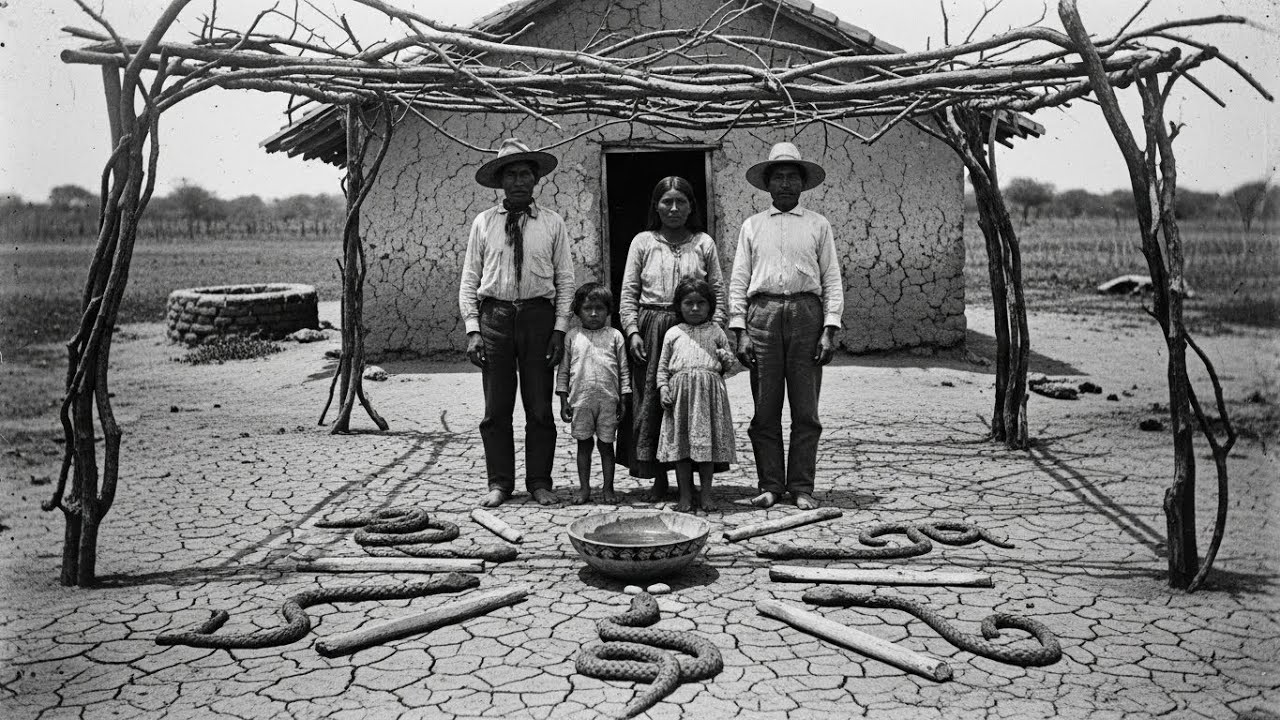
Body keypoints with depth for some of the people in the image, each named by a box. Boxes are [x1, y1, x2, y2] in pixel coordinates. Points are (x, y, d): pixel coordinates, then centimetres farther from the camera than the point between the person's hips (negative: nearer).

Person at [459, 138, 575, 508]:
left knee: (539, 408, 5)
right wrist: (472, 330, -4)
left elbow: (565, 280, 5)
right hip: (494, 315, 0)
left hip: (538, 315, 0)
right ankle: (499, 483, 15)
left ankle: (539, 483, 16)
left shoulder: (552, 223, 6)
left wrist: (560, 329, -4)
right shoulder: (483, 223, 7)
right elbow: (469, 280, 6)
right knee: (496, 409, 4)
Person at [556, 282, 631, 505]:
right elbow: (564, 371, 8)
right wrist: (564, 401, 3)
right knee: (584, 443, 6)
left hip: (608, 401, -1)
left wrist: (623, 400, 2)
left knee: (606, 444, 5)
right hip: (580, 400, 1)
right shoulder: (572, 337, 7)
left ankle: (608, 489, 14)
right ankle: (584, 488, 15)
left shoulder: (615, 336, 6)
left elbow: (624, 370, 7)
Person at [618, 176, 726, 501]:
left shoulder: (704, 243, 9)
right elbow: (628, 293, 6)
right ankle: (659, 479, 11)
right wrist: (633, 331, -5)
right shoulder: (642, 242, 8)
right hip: (651, 330, 0)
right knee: (651, 402, 1)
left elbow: (718, 292, 7)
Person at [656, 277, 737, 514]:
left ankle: (706, 494, 12)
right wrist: (663, 388, -2)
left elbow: (729, 364, 17)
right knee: (680, 443, 0)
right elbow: (663, 366, 12)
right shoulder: (673, 333, 12)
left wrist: (726, 357, -5)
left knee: (707, 442, 1)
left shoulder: (716, 332, 13)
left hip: (710, 391, 0)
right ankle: (685, 495, 9)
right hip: (680, 391, 0)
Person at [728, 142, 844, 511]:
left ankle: (802, 487, 7)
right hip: (762, 312, 1)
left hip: (806, 312, -1)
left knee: (805, 409, 0)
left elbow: (832, 280, 7)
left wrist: (829, 330, -3)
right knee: (765, 408, 1)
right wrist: (740, 331, 1)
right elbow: (739, 281, 11)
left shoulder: (818, 225, 12)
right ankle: (769, 485, 10)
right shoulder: (752, 226, 15)